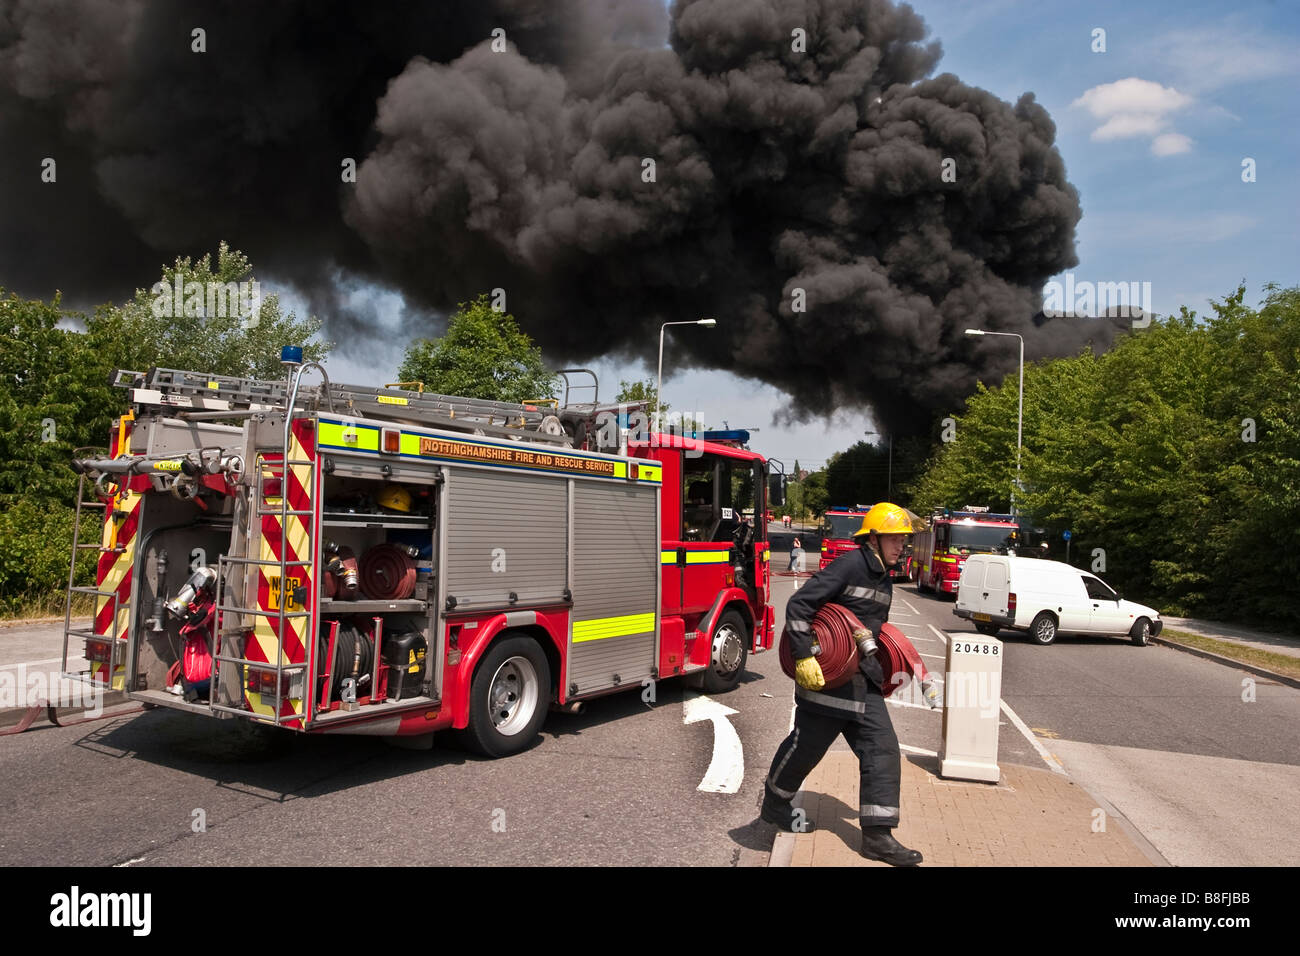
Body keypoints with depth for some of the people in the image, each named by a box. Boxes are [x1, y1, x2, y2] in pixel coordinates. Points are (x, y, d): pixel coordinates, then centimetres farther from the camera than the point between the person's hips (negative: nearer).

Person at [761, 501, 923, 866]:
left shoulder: (884, 580, 13)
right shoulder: (848, 566, -15)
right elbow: (799, 604, -22)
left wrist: (878, 669, 26)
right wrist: (804, 657, -27)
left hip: (862, 681, 8)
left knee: (882, 748, 0)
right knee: (806, 745, 6)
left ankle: (877, 836, 4)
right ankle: (774, 805, 30)